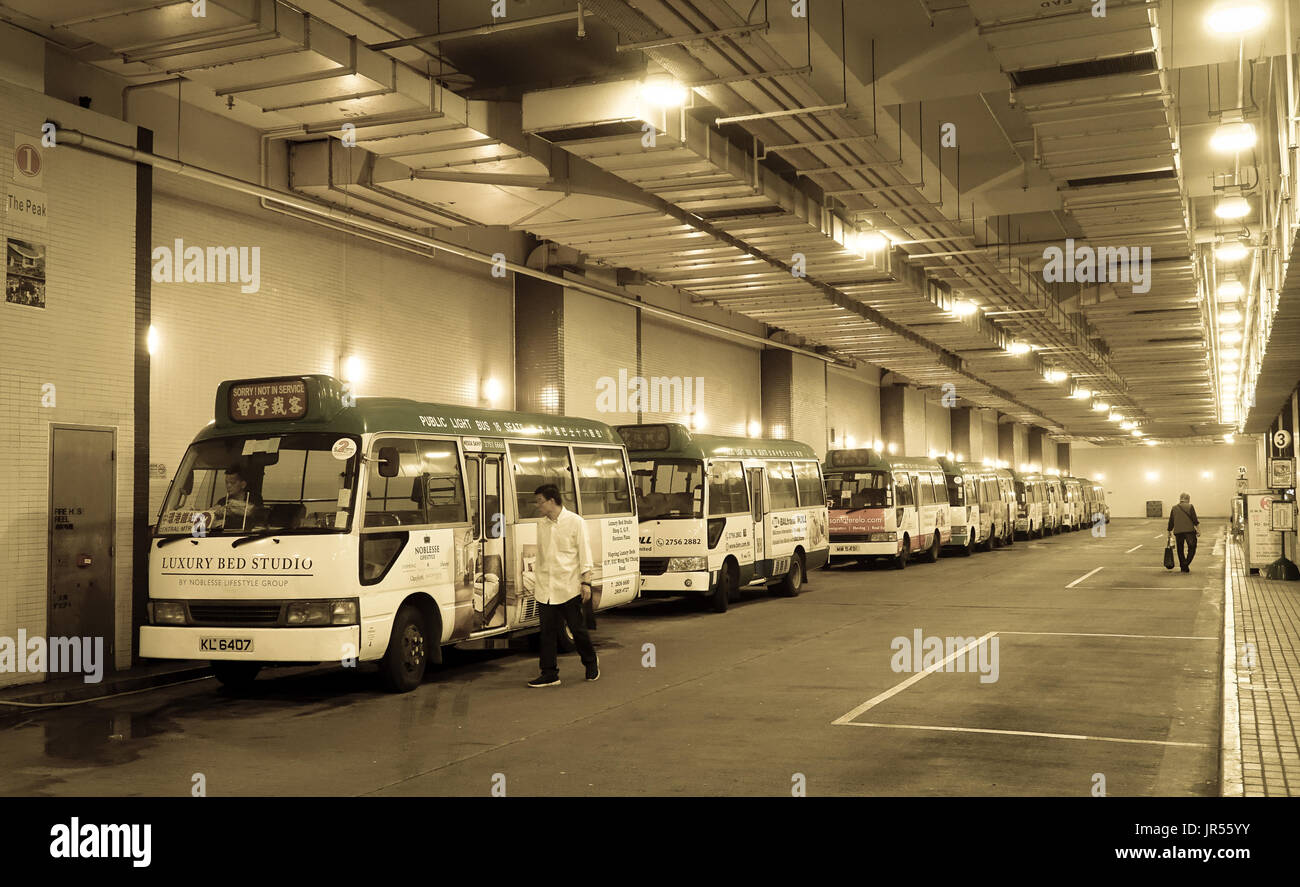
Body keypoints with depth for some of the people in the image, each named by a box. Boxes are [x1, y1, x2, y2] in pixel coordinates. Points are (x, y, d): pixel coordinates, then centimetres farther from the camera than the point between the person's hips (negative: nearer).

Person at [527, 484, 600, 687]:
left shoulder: (575, 522, -5)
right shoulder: (541, 525, 10)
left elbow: (584, 553, -4)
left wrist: (586, 582, -9)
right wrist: (538, 583, 17)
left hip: (569, 588, -5)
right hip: (545, 590, 5)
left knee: (578, 628, 4)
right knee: (547, 632, 2)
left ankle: (591, 662, 26)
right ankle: (549, 674, 8)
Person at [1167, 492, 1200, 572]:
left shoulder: (1174, 508, 12)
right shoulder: (1189, 507, 2)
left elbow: (1171, 522, 13)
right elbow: (1195, 520, -5)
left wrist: (1169, 532, 20)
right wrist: (1198, 530, -1)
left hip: (1178, 532, 3)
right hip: (1189, 530, -3)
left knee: (1180, 550, 12)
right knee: (1192, 548, 6)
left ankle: (1183, 567, 13)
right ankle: (1186, 564, -10)